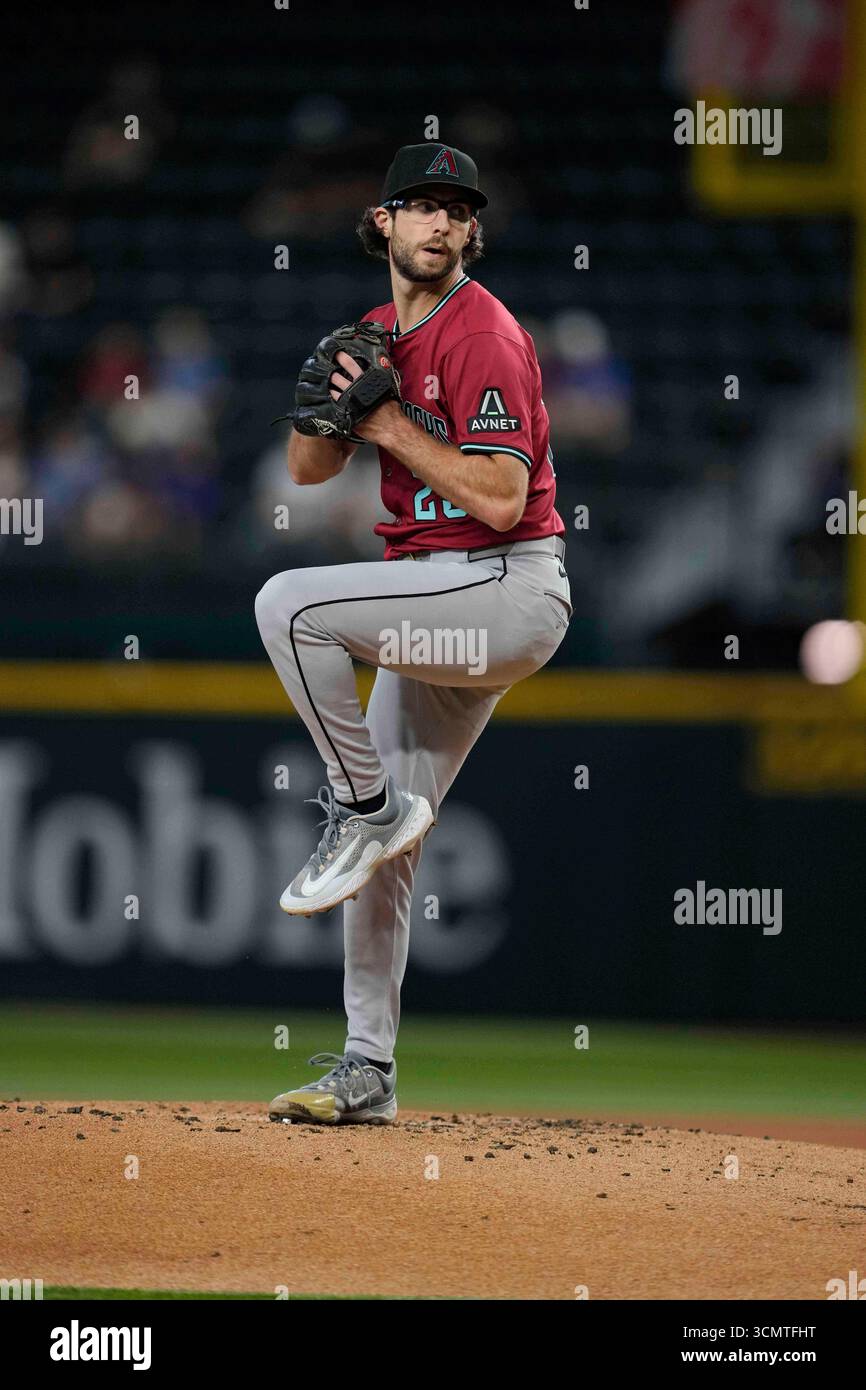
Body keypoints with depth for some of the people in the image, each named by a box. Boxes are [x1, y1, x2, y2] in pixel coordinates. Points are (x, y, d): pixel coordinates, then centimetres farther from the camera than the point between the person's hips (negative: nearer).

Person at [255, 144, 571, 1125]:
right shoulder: (379, 335, 14)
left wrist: (391, 425, -17)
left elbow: (501, 496, -22)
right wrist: (333, 398, -8)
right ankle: (367, 1072, 15)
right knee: (383, 850, 9)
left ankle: (363, 809, -12)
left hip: (509, 588, -9)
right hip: (443, 606, 9)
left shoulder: (483, 336, -13)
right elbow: (307, 469, 12)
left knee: (289, 604, -25)